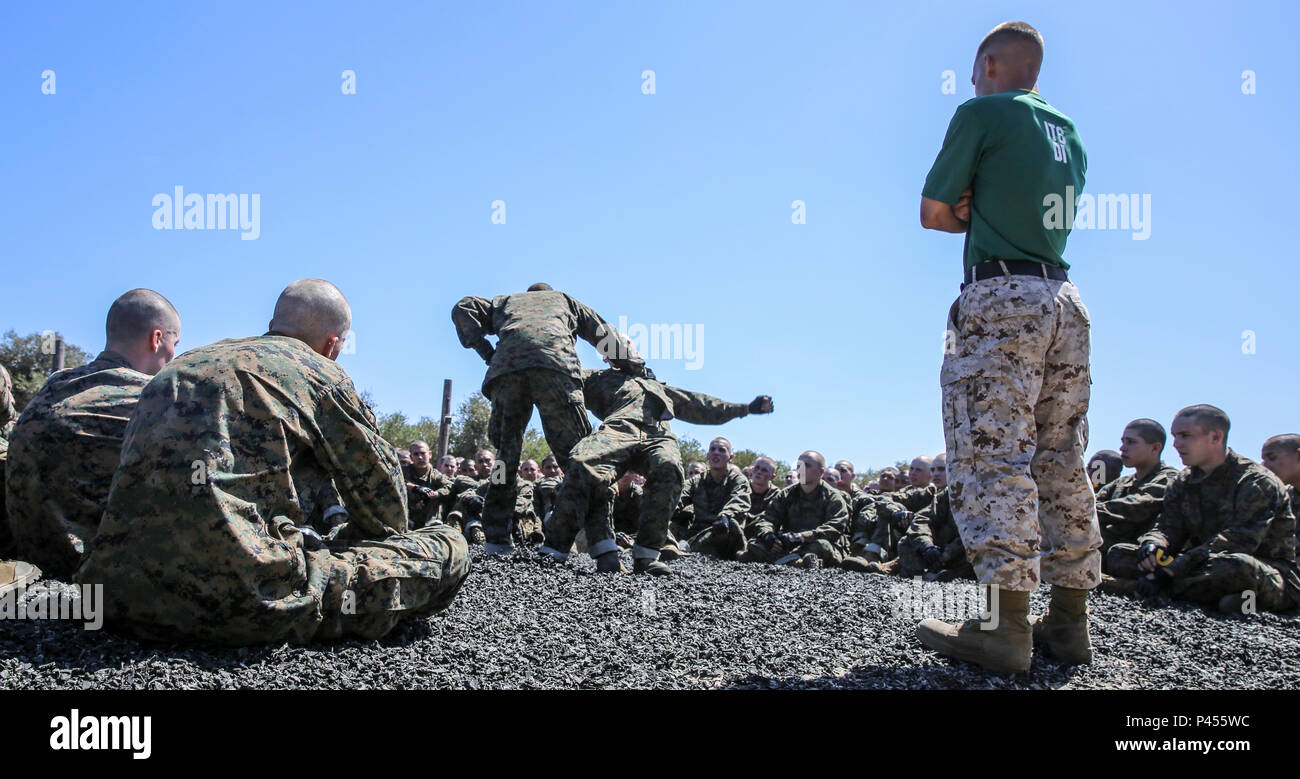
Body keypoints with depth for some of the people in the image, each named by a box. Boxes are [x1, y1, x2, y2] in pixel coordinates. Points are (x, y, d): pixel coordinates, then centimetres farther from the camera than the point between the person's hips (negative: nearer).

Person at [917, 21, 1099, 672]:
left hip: (1002, 300, -8)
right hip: (1065, 301, 8)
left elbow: (932, 213, 3)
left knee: (992, 455, -10)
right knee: (1061, 459, 8)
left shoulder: (981, 114, 0)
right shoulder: (1069, 135, 21)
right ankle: (1070, 619, 10)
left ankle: (1006, 624, -15)